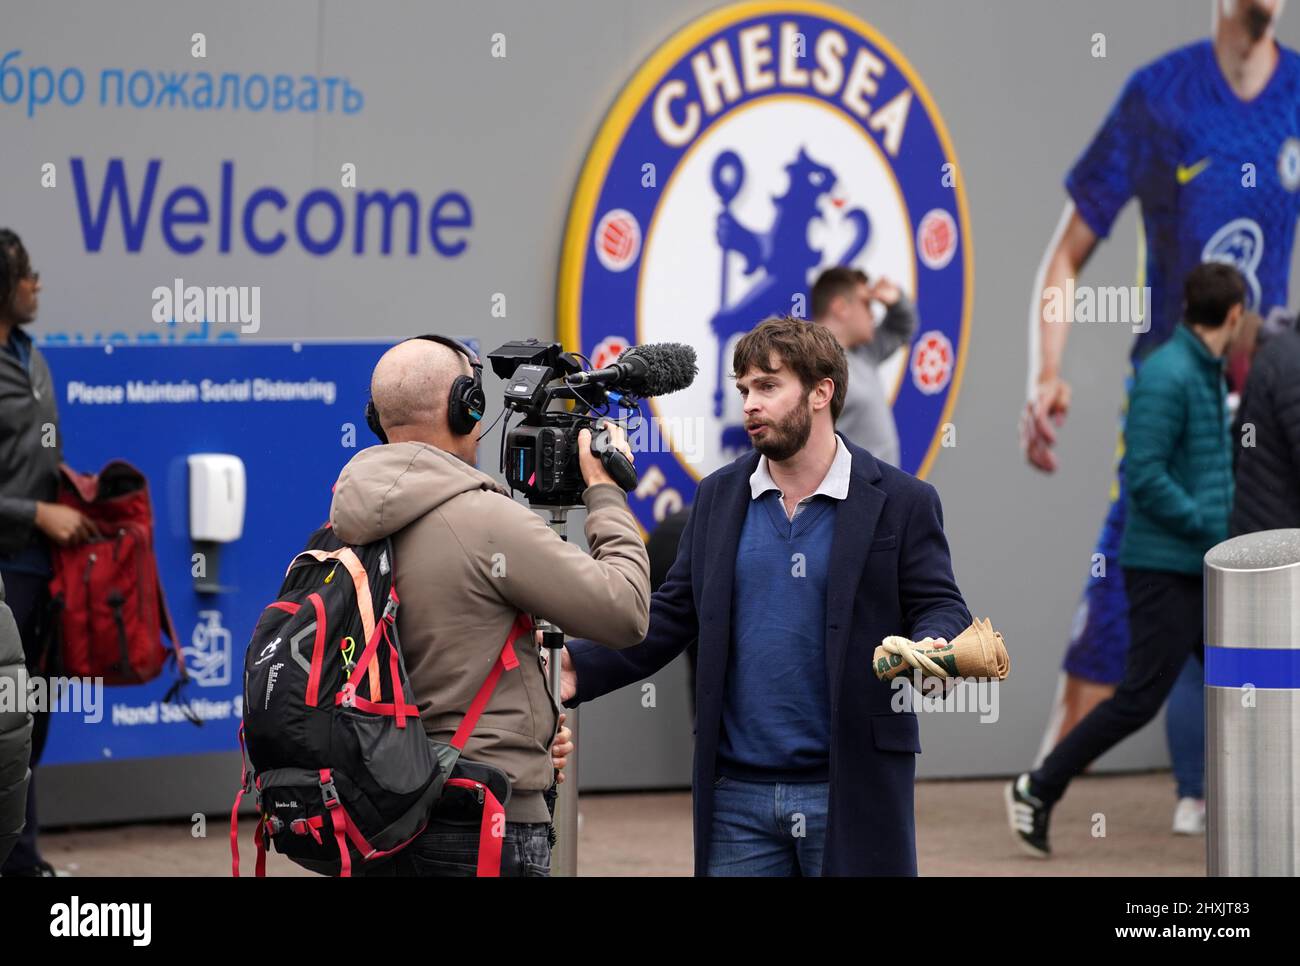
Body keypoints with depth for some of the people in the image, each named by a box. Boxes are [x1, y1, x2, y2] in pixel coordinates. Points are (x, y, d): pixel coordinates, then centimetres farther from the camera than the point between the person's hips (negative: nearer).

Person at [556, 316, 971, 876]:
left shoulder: (900, 501, 0)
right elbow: (673, 614, 11)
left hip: (850, 794, -3)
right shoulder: (718, 497, 10)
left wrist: (932, 649, -25)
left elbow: (940, 608, -1)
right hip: (737, 794, 3)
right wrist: (580, 667, -4)